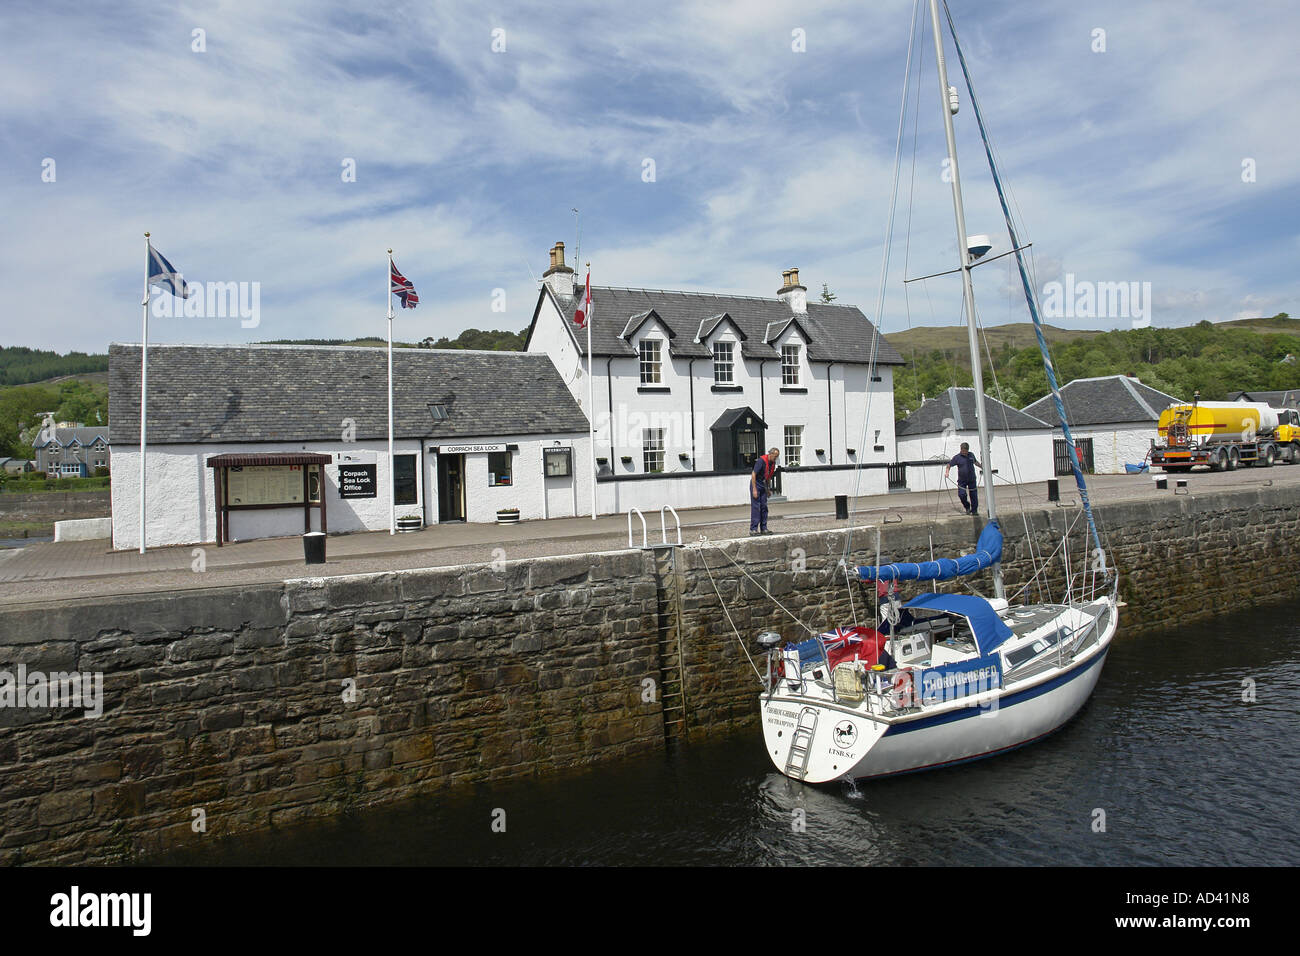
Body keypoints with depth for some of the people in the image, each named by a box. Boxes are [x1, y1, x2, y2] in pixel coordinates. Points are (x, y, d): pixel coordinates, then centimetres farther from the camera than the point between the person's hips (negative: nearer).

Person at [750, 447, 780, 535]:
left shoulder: (773, 463, 4)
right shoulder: (761, 460, -20)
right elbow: (753, 474, -21)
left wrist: (768, 489, 17)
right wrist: (754, 489, -23)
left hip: (763, 485, 8)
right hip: (755, 484, -8)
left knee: (764, 507, 6)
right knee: (755, 507, -10)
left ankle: (763, 528, 11)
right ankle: (753, 529, -9)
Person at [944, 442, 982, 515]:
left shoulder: (971, 455, 7)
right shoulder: (957, 457, -5)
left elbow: (975, 462, 27)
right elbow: (949, 465, -4)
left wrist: (982, 467, 35)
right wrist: (946, 472, -21)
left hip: (972, 479, 3)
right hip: (962, 480, -3)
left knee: (973, 495, 3)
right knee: (961, 494, -11)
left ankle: (974, 510, 16)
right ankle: (967, 507, 16)